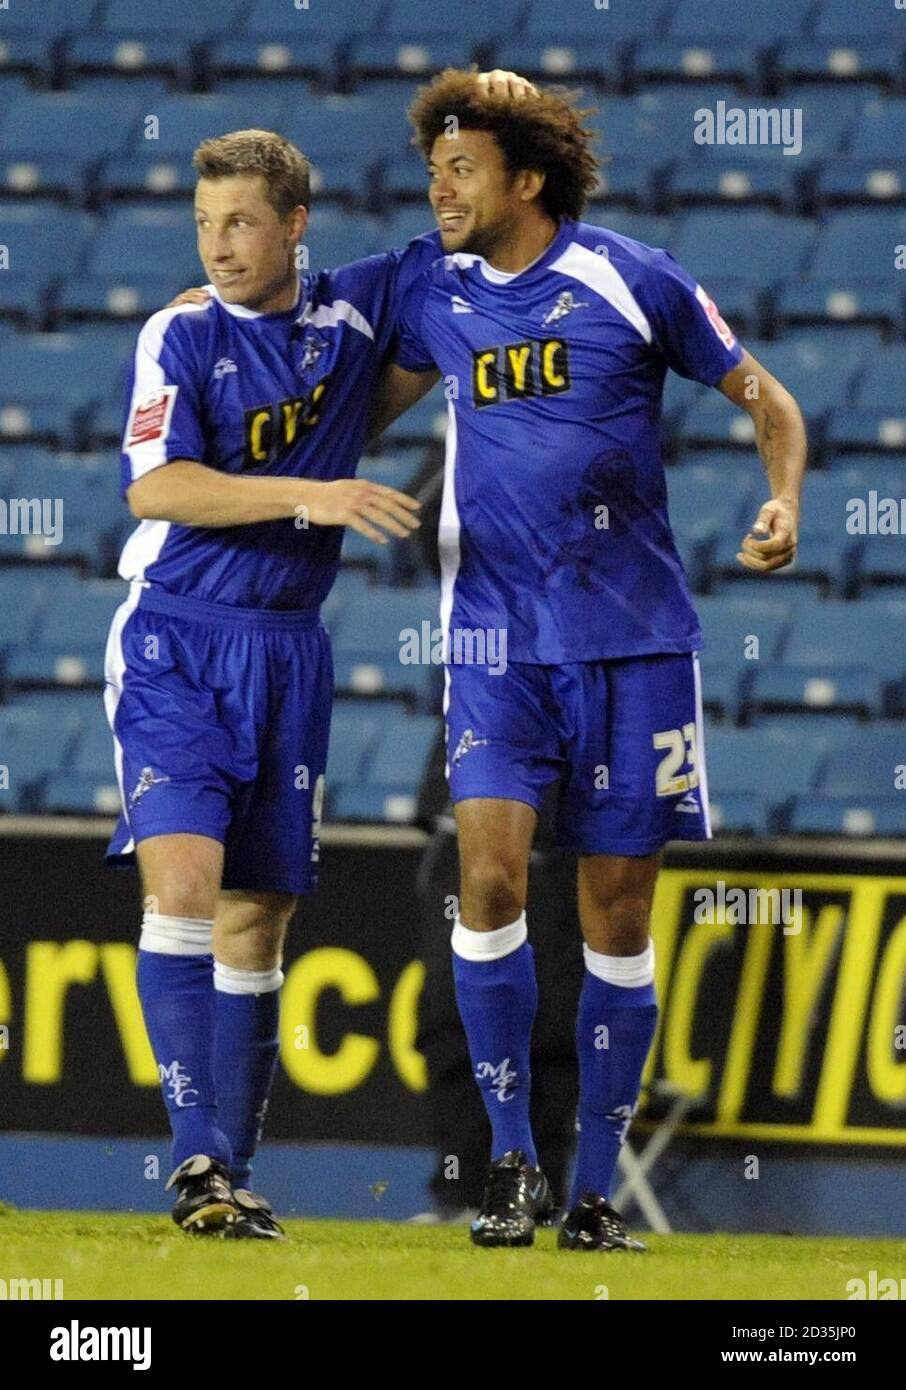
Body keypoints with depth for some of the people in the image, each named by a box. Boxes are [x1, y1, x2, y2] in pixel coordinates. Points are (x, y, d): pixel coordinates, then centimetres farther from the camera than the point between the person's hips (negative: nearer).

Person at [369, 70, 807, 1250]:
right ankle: (512, 1160, -4)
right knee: (491, 875, -15)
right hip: (496, 633, 2)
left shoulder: (633, 281, -3)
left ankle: (595, 1189, 11)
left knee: (618, 906, 2)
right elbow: (365, 410, 24)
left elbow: (763, 397, 6)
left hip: (631, 632, -2)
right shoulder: (439, 297, 6)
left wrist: (784, 501, -10)